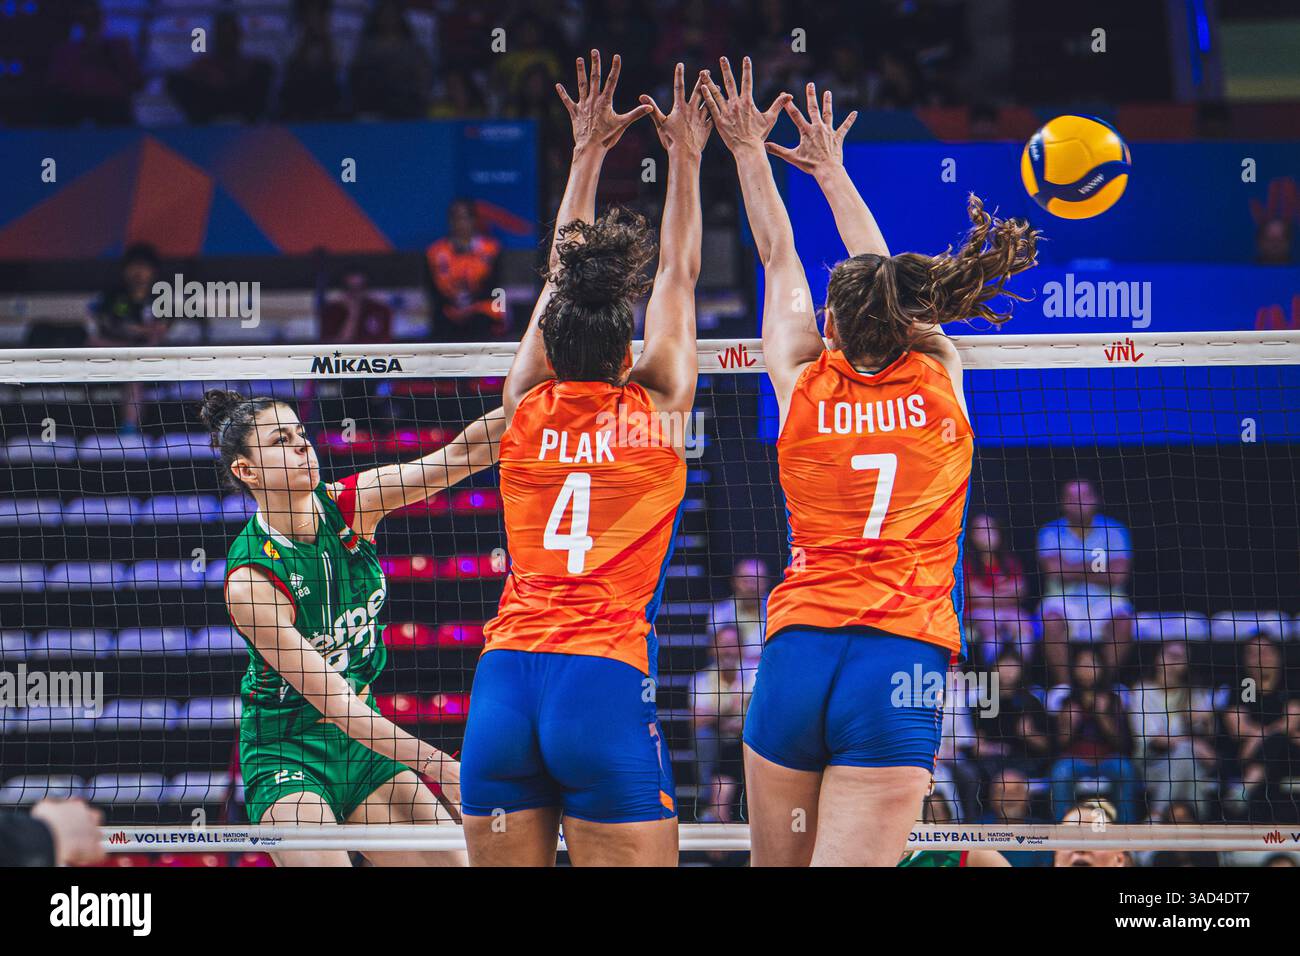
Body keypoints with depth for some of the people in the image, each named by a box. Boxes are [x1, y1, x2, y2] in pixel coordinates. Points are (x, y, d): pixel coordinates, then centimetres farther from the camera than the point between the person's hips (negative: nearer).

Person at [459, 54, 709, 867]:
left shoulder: (527, 410, 10)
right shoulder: (656, 411, 5)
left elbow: (562, 273, 24)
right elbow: (679, 276, 19)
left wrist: (588, 154, 34)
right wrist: (685, 159, 30)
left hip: (503, 680, 3)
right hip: (608, 684, -3)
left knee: (507, 865, 5)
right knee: (631, 858, -4)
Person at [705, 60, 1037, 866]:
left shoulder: (806, 386, 8)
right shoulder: (940, 382, 9)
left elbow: (778, 256, 23)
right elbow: (883, 273, 27)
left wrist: (751, 150, 36)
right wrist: (830, 168, 41)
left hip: (797, 650, 1)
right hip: (903, 659, -1)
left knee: (777, 869, 11)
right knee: (852, 861, -11)